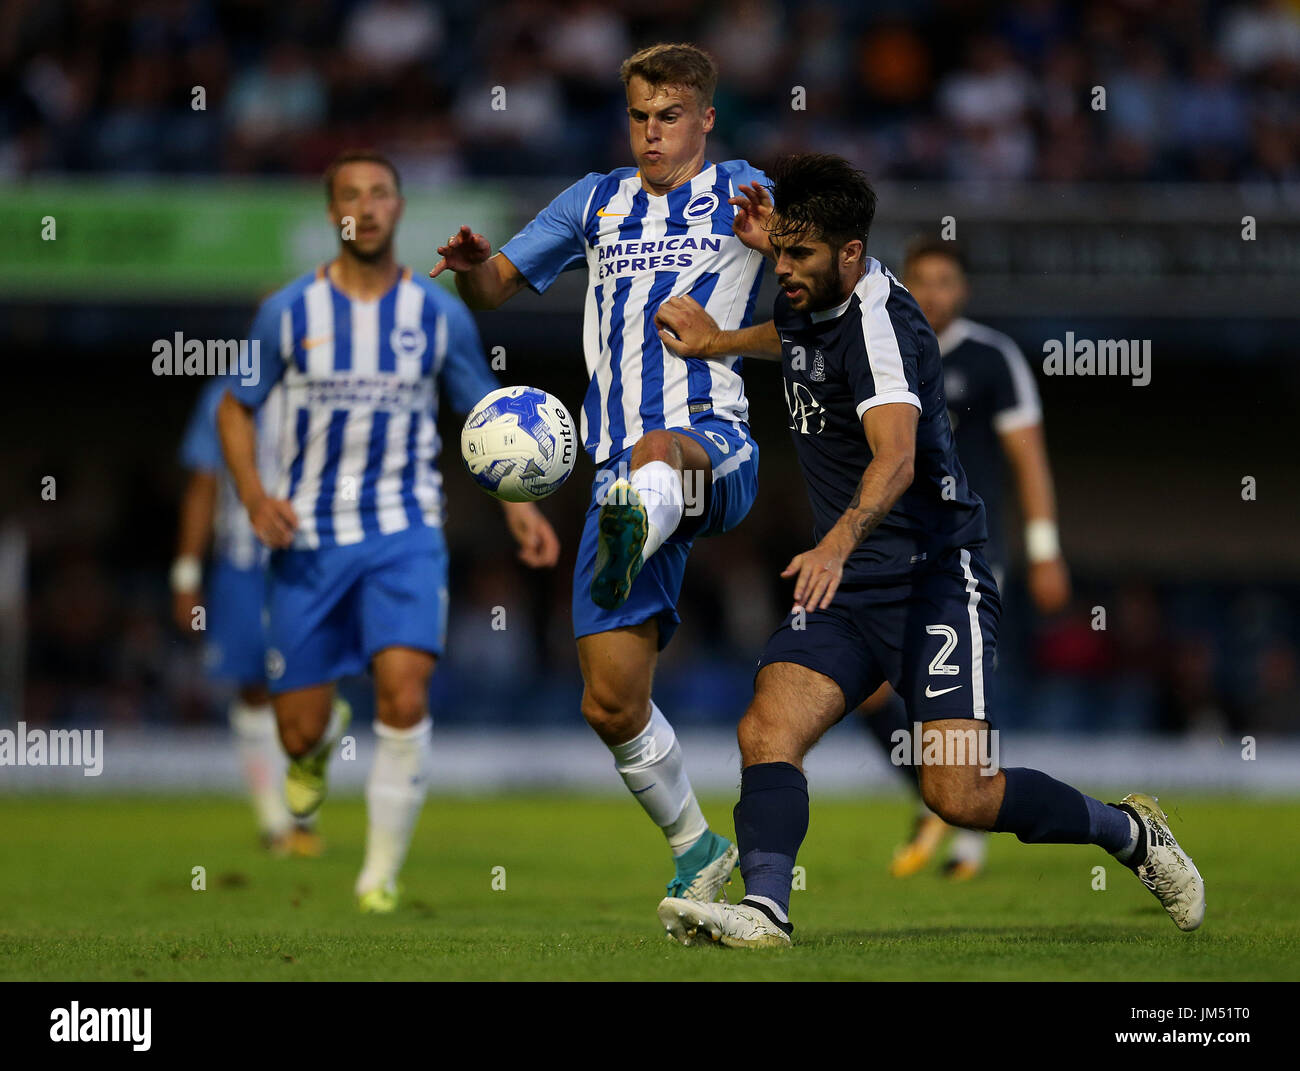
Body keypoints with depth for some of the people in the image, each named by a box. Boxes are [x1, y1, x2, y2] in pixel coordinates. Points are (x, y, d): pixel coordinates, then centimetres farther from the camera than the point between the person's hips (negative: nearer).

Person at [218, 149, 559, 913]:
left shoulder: (440, 316, 2)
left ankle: (383, 871, -8)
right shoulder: (289, 312, 0)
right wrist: (255, 494, -7)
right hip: (307, 537, 1)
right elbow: (236, 408, 10)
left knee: (405, 692, -22)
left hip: (405, 533, 0)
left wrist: (519, 504, -3)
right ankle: (322, 741, 41)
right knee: (299, 731, 1)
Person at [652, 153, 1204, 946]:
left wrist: (838, 542, -51)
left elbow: (896, 458, -36)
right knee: (768, 730, -18)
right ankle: (764, 908, -29)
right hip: (846, 585, 8)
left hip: (934, 577, -8)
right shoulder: (812, 305, 8)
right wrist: (717, 342, 27)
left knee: (960, 794, -14)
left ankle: (1131, 832, 9)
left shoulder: (880, 321, -19)